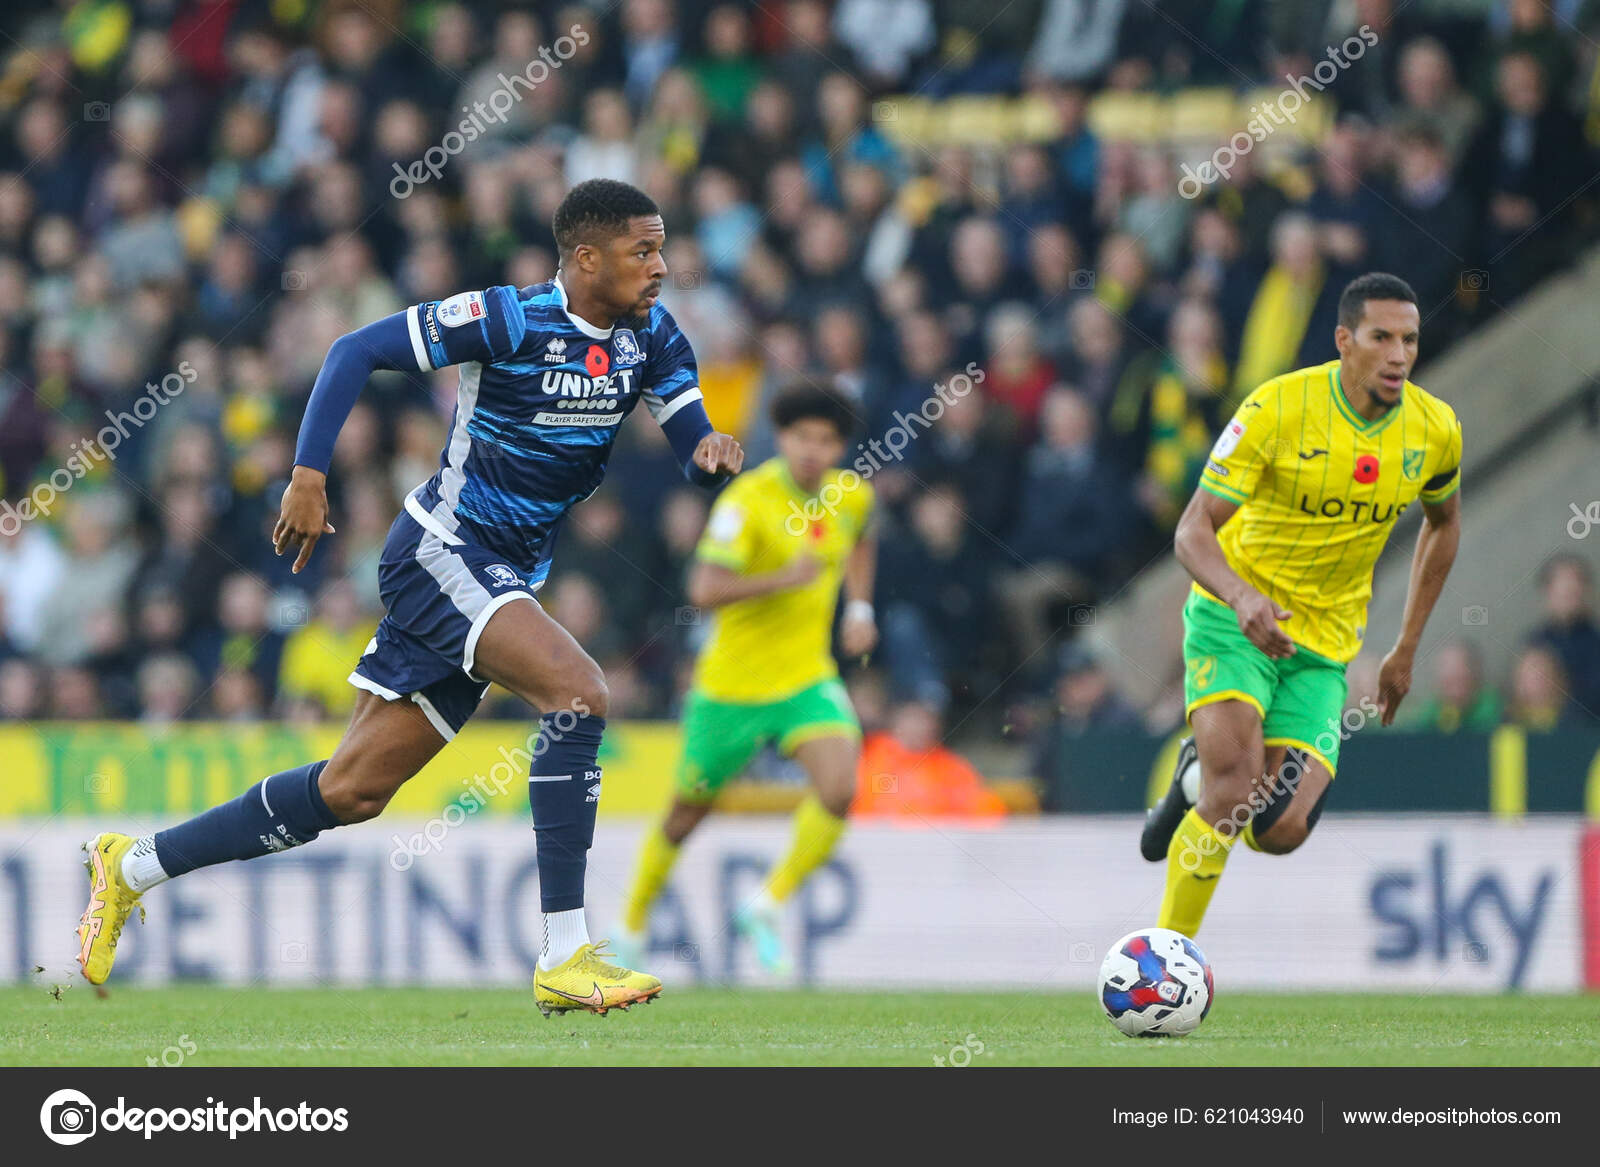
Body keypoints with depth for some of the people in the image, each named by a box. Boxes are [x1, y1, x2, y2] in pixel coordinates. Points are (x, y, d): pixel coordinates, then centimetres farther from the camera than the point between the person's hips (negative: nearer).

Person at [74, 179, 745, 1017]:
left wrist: (712, 453, -17)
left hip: (504, 582, 8)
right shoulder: (511, 321, -16)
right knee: (577, 692, -28)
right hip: (440, 553, -7)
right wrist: (309, 474, -18)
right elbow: (356, 350, -11)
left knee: (353, 791, 9)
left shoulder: (648, 335, 4)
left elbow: (692, 450, 7)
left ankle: (132, 867, 22)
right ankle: (564, 959, -27)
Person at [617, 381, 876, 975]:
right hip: (733, 681, -4)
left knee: (839, 789, -22)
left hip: (808, 679, 4)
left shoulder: (853, 496, 0)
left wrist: (859, 607, 13)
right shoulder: (749, 499, -19)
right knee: (687, 813, 10)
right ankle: (631, 930, 34)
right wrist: (785, 579, -35)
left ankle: (769, 904, -1)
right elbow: (705, 591, -27)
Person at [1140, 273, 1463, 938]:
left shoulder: (1435, 430, -4)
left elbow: (1442, 523, 18)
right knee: (1237, 775, -27)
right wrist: (1242, 597, -38)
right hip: (1233, 617, -4)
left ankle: (1199, 776, 22)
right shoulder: (1277, 409, -17)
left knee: (1282, 829, -13)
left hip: (1324, 644, 4)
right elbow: (1193, 532, -17)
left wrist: (1406, 650, 16)